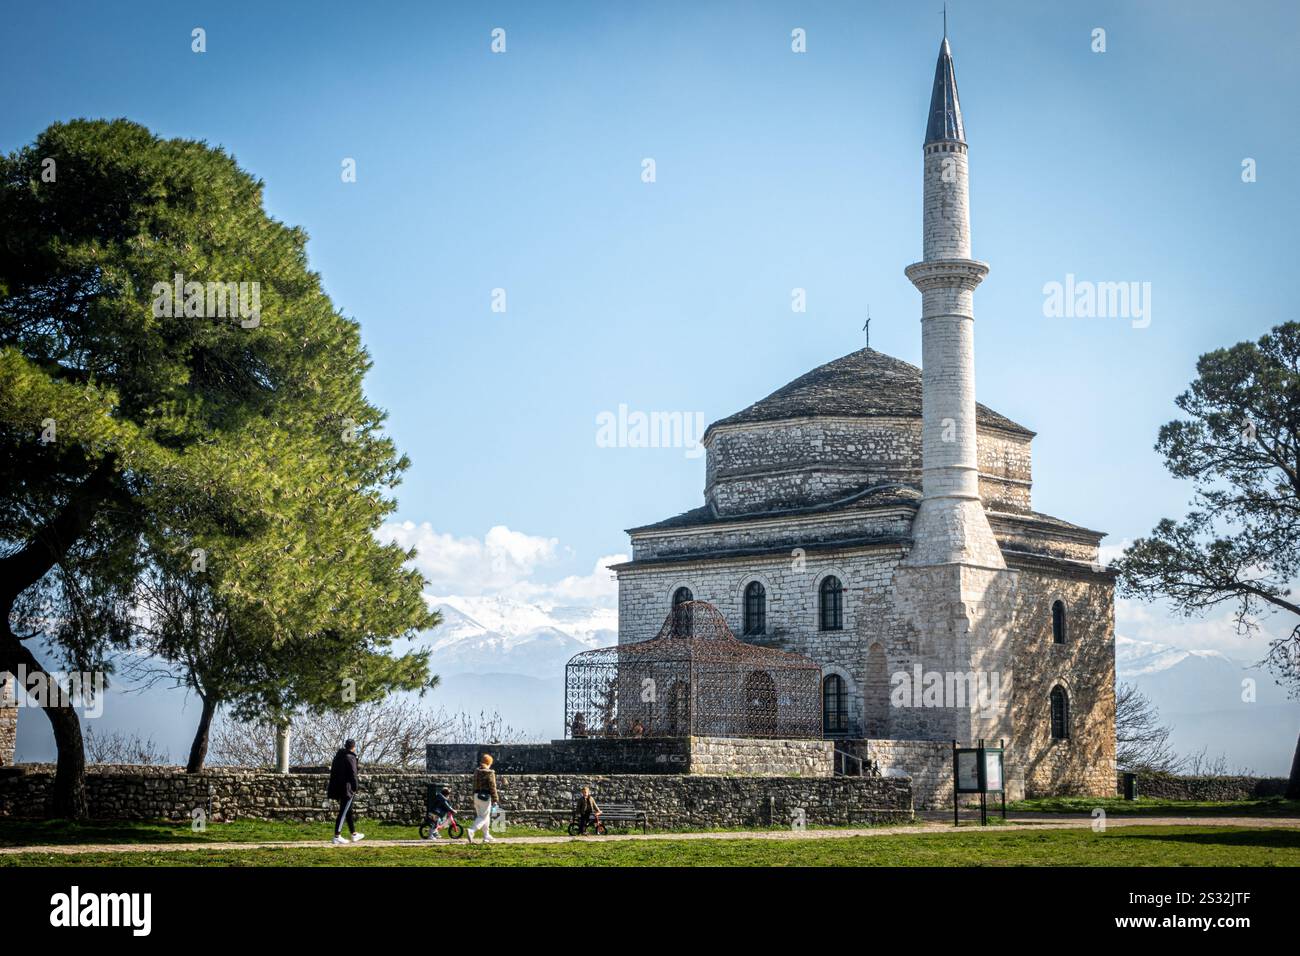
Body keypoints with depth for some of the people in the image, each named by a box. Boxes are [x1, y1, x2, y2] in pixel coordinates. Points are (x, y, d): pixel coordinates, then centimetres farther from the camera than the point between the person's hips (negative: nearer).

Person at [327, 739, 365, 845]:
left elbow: (333, 772, 19)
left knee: (349, 812, 17)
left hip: (338, 788, 9)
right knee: (343, 813, -5)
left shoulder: (338, 756, 12)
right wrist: (355, 787, -10)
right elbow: (353, 774, -17)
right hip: (347, 788, -9)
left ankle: (354, 834, 26)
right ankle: (337, 836, -6)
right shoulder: (350, 758, -14)